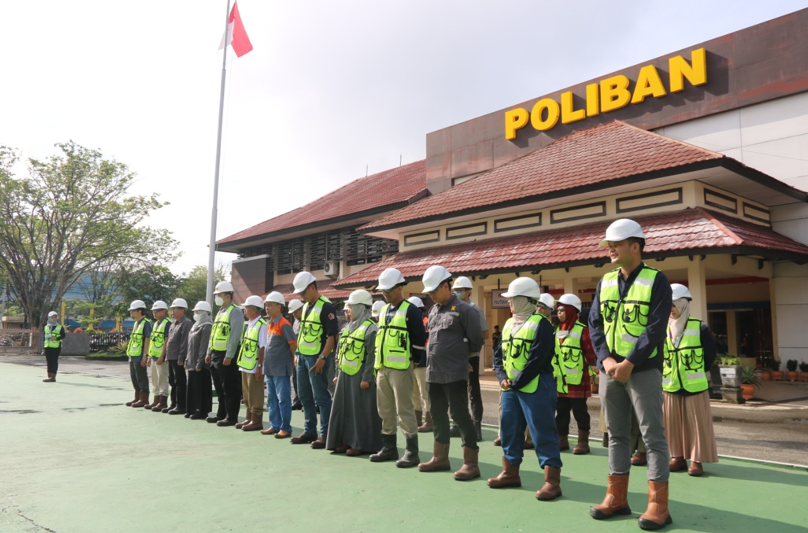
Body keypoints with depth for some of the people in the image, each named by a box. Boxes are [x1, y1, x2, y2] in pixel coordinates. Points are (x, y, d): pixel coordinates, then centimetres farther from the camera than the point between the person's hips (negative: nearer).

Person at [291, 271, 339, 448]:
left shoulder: (326, 307, -13)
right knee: (305, 395, 14)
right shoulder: (306, 306, 14)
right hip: (303, 356, 9)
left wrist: (322, 358, -21)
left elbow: (332, 335, -17)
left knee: (321, 397, -3)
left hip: (317, 358, -9)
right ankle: (309, 431, 25)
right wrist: (297, 354, 17)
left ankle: (326, 434, 5)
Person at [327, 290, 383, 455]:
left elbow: (372, 355, -16)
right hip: (345, 375, 8)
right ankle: (346, 441, 22)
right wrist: (338, 374, 16)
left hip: (359, 376, -8)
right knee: (344, 408, 11)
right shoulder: (348, 327, 14)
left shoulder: (369, 327, -11)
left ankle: (362, 444, 8)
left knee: (361, 410, -1)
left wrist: (366, 378, -19)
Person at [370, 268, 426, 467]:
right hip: (382, 368, 8)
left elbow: (419, 341, -10)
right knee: (385, 410, 13)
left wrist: (413, 361, -9)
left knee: (404, 410, -5)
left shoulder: (410, 311, -8)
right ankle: (389, 448, 24)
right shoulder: (383, 311, 16)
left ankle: (412, 452, 4)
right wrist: (378, 362, 18)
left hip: (401, 368, -8)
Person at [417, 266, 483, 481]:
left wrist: (460, 355, 4)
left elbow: (476, 341, -6)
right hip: (433, 373, 8)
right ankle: (440, 458, 28)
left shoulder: (463, 309, -10)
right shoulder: (433, 310, 12)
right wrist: (435, 356, 11)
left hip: (455, 374, -8)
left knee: (460, 415, -4)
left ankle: (471, 463, 4)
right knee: (438, 415, 15)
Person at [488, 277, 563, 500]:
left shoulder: (541, 323, -10)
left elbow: (537, 360, -18)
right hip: (510, 387, 8)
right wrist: (502, 377, -1)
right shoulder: (508, 324, 15)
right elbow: (499, 354, 15)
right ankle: (510, 473, 27)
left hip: (535, 387, -8)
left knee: (543, 433, -4)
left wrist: (517, 382, -15)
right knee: (509, 430, 14)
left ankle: (552, 481, 3)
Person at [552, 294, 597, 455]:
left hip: (577, 381, -7)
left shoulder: (582, 330, -8)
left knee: (580, 411, 2)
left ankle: (583, 442, 11)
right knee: (561, 412, 13)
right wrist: (551, 374, 16)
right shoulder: (557, 330, 14)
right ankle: (562, 440, 23)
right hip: (559, 381, 7)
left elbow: (591, 353, -10)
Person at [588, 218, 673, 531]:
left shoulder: (656, 280, -5)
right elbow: (594, 324, 6)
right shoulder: (605, 282, 11)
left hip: (643, 370, -5)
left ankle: (658, 505, 8)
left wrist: (629, 363, -18)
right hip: (609, 370, 6)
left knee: (653, 435, 0)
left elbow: (655, 328, -13)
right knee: (617, 434, 12)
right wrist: (606, 359, -8)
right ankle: (617, 498, 22)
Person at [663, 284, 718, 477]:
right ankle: (678, 457, 20)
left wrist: (698, 372, 2)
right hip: (669, 386, 3)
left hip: (694, 386, -3)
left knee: (697, 424, 2)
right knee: (673, 423, 8)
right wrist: (665, 373, 2)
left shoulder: (699, 327, -5)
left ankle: (696, 460, 11)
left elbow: (710, 354, 1)